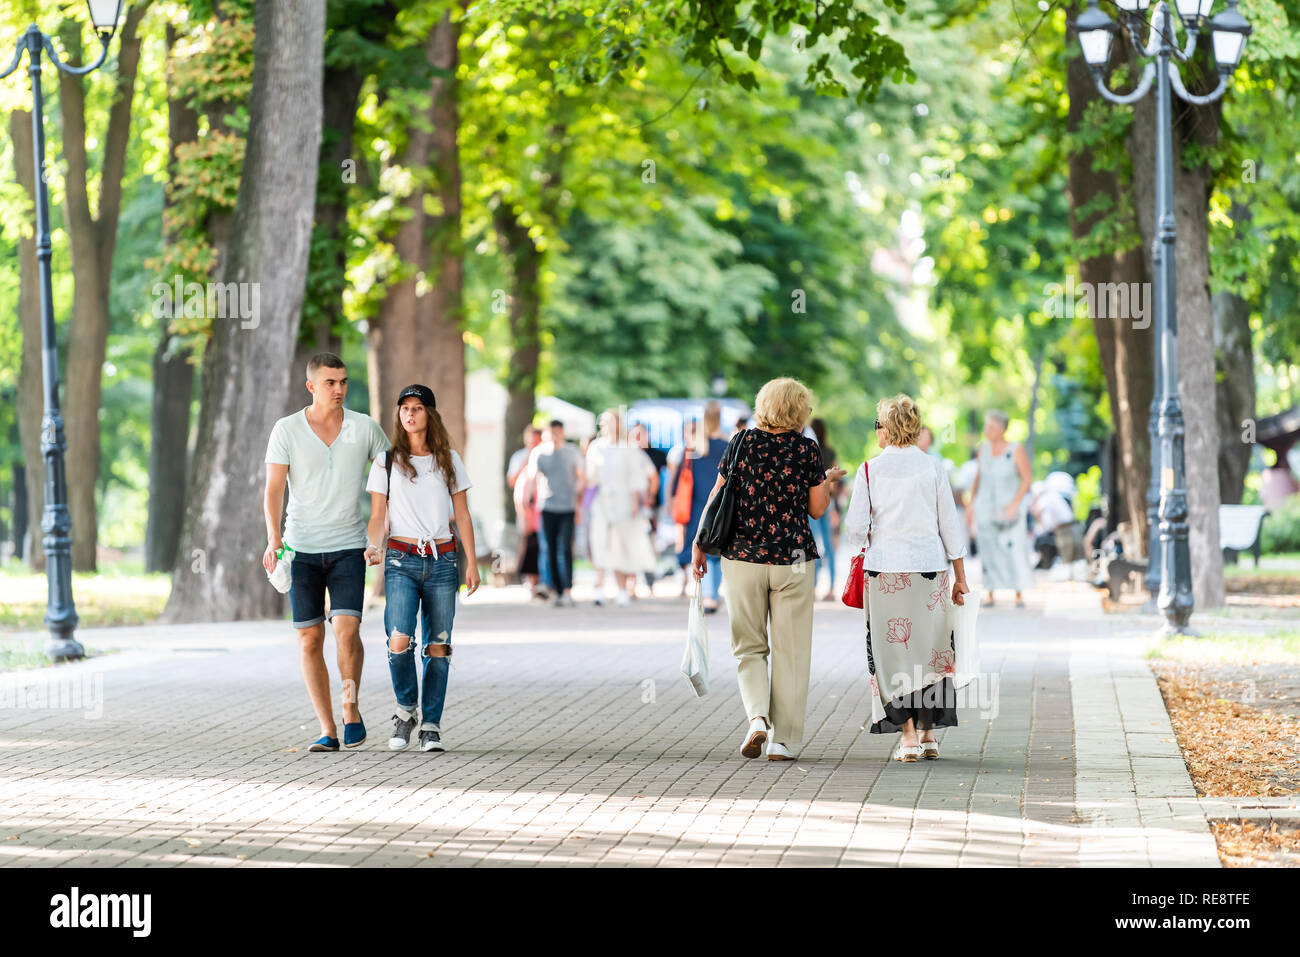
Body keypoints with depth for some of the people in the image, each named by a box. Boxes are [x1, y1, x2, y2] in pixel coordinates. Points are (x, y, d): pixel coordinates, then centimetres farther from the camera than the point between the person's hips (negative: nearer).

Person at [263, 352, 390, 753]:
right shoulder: (287, 430, -2)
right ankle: (328, 731, 6)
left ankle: (351, 709, 5)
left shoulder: (365, 428, 1)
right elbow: (273, 490, -6)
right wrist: (273, 538, -21)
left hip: (348, 547, 0)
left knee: (347, 630, -16)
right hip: (302, 547, 0)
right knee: (310, 639, -1)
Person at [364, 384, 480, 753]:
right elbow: (378, 517, 6)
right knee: (400, 641, -18)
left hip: (442, 561, 1)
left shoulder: (449, 460, 10)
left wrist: (472, 562, 5)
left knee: (438, 646, -1)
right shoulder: (386, 462, 7)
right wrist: (373, 546, -14)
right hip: (401, 560, -1)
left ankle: (431, 725, 5)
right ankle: (406, 709, 5)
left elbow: (462, 515, 12)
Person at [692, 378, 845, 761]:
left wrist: (700, 544, 12)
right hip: (792, 559, -1)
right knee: (789, 650, 6)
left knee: (749, 647, 12)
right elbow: (817, 509, 4)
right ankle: (782, 740, 5)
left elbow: (716, 497, 2)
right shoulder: (808, 450, -4)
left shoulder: (742, 442, -1)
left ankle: (757, 717, -10)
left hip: (742, 557, 1)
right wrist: (828, 481, 23)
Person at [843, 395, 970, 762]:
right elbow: (950, 525, 2)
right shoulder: (933, 467, 0)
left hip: (884, 568, -1)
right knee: (930, 649, 12)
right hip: (930, 567, 1)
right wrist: (960, 576, 8)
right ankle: (928, 733, 13)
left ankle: (908, 735, -1)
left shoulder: (870, 470, -2)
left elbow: (856, 528, -4)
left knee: (894, 651, 4)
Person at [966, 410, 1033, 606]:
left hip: (1008, 507, -4)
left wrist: (1015, 503, -16)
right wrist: (971, 500, 11)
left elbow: (1027, 478, -9)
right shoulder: (984, 447, 2)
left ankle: (1019, 595, -1)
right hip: (985, 507, 4)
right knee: (988, 552, 3)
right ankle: (990, 595, 8)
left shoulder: (1016, 450, -12)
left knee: (1014, 551, -8)